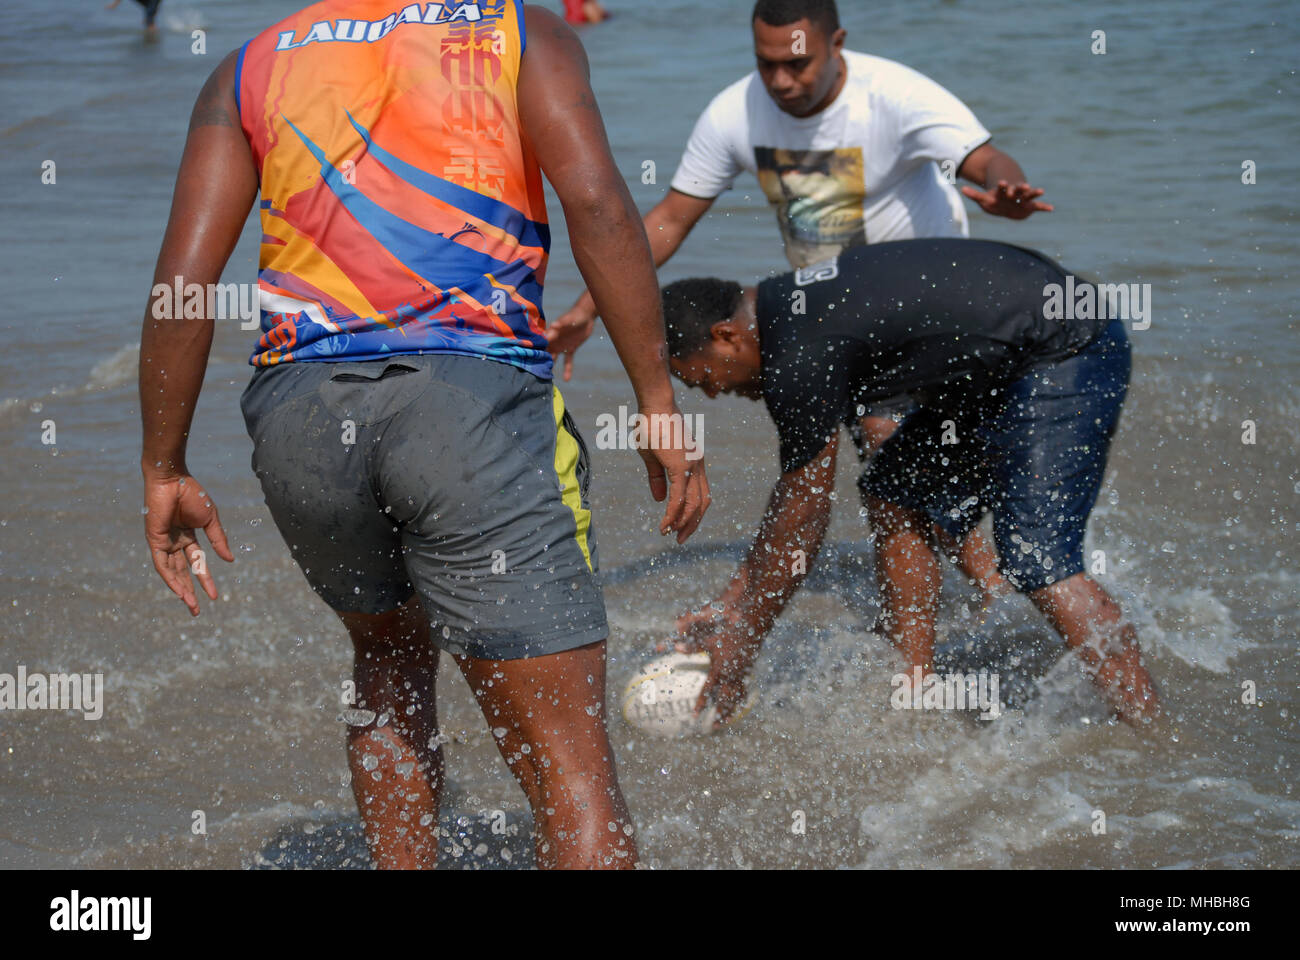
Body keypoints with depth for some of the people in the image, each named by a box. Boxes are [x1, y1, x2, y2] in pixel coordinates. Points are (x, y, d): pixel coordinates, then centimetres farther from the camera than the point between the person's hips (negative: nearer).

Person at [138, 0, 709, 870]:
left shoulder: (250, 70, 19)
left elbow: (183, 279, 10)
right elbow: (596, 203, -4)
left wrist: (165, 470, 14)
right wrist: (658, 402, -4)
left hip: (298, 409, 4)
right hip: (473, 400, -3)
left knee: (389, 660, 32)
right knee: (569, 763, -4)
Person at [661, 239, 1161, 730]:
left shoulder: (798, 361, -22)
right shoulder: (789, 309, 9)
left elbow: (799, 525, -13)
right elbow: (797, 497, 16)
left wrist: (737, 656, -4)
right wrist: (729, 607, 18)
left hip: (1063, 355, -11)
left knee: (1039, 566, -16)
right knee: (893, 501, 13)